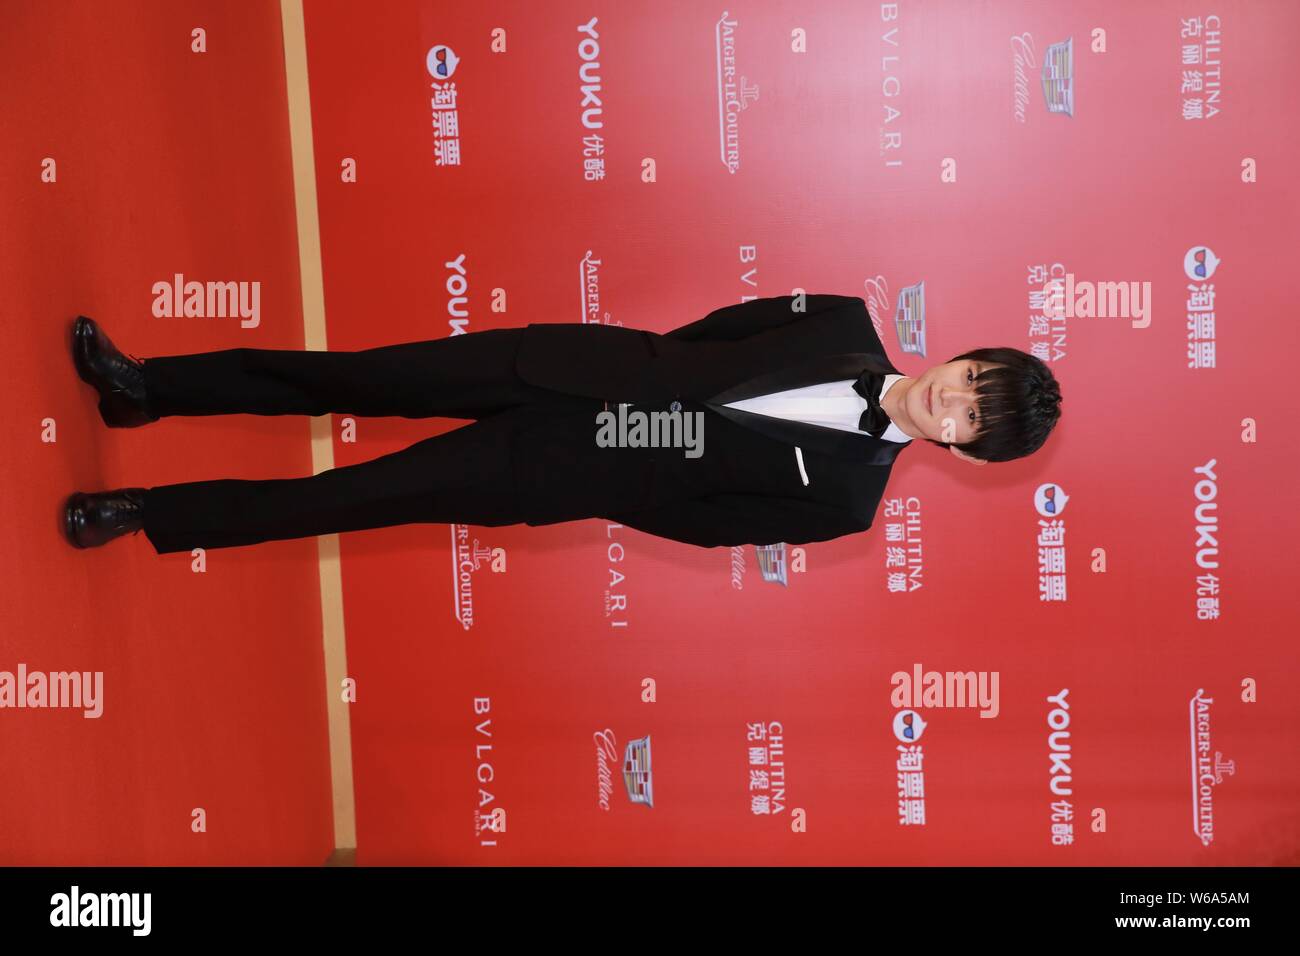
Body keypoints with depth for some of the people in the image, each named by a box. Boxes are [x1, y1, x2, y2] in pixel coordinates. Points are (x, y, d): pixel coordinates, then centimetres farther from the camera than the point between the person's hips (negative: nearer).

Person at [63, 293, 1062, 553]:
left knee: (369, 494, -7)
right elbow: (721, 330, 7)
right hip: (592, 372, 3)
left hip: (576, 472, -3)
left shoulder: (847, 495, -8)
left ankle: (145, 515, 7)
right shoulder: (847, 324, 0)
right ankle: (146, 387, 13)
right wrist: (641, 367, -1)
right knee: (362, 379, -3)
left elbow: (706, 518, -5)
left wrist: (615, 499, -7)